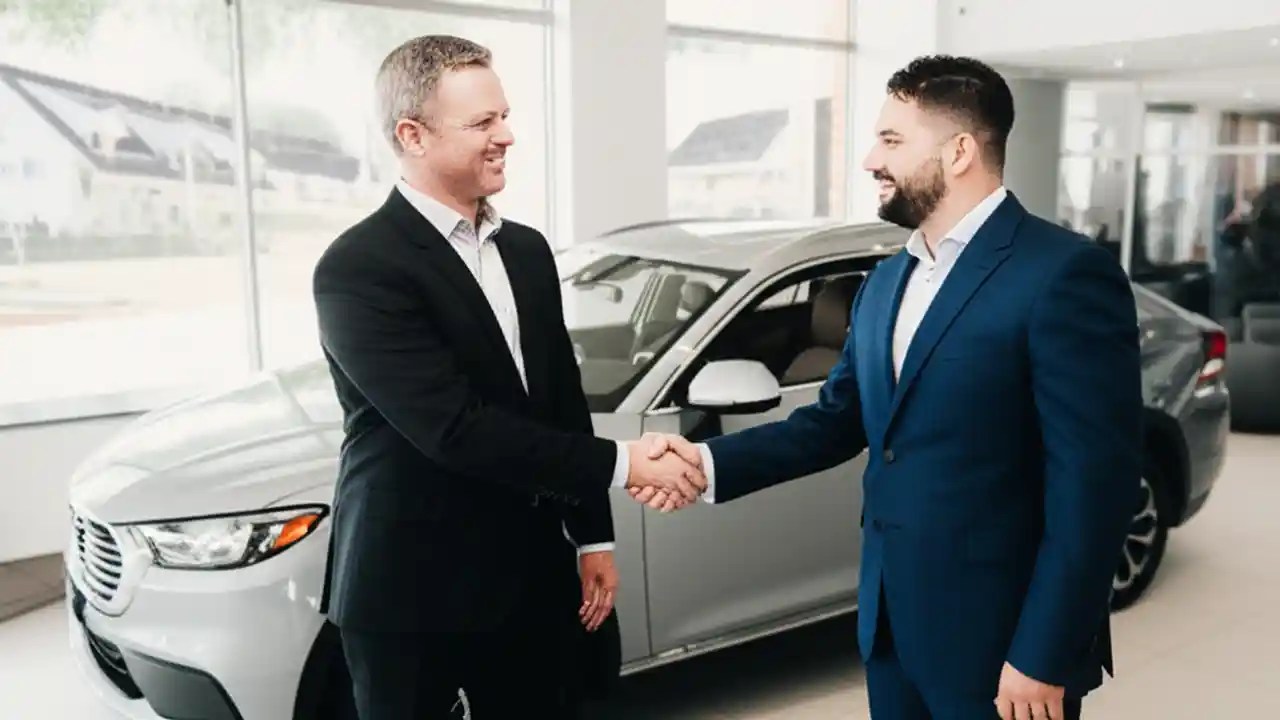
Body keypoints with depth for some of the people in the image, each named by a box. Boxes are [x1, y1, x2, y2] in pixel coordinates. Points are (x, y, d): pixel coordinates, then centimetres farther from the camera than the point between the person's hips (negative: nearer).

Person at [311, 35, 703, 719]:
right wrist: (622, 464, -22)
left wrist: (592, 535, 9)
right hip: (414, 587, -6)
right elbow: (454, 428, -24)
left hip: (530, 573, 6)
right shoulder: (358, 268, -17)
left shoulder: (526, 249, 7)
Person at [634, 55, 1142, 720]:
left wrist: (1044, 658, -18)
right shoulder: (885, 282, 10)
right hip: (892, 624, 7)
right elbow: (837, 420, 11)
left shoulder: (1065, 275, -16)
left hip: (997, 638, -7)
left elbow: (1094, 483, -18)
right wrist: (710, 463, -2)